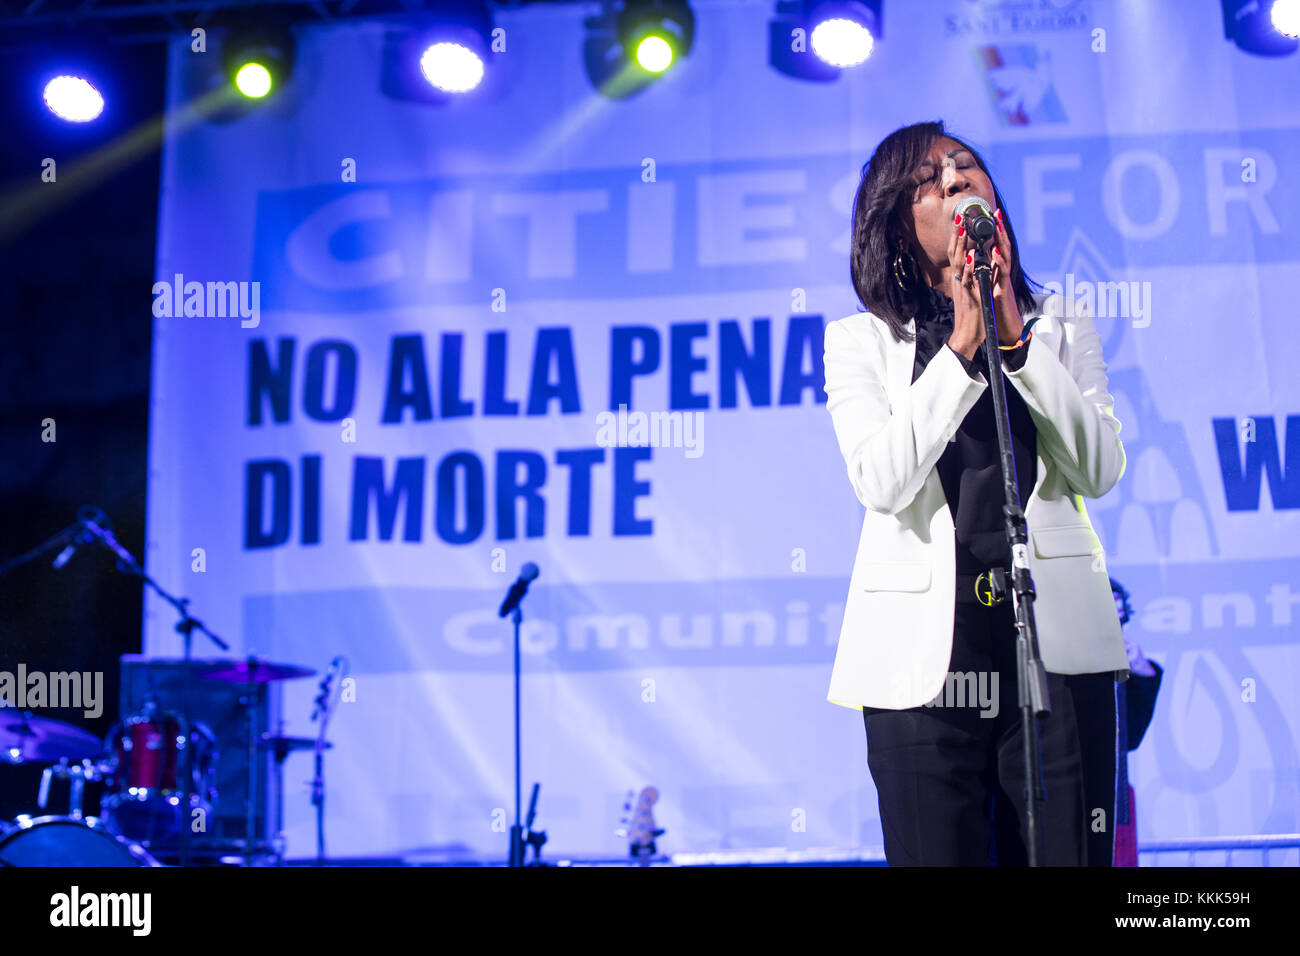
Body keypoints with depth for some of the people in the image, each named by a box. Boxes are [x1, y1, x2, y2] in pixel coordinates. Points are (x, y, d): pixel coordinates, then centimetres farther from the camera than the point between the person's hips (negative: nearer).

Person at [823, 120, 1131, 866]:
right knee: (938, 855, 0)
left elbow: (1100, 470, -1)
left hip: (1058, 644, 1)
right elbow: (882, 481, -8)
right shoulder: (862, 340, 9)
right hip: (925, 656, -1)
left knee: (1064, 857, 0)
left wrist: (1016, 341, -8)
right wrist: (962, 347, -11)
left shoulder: (1061, 327, 14)